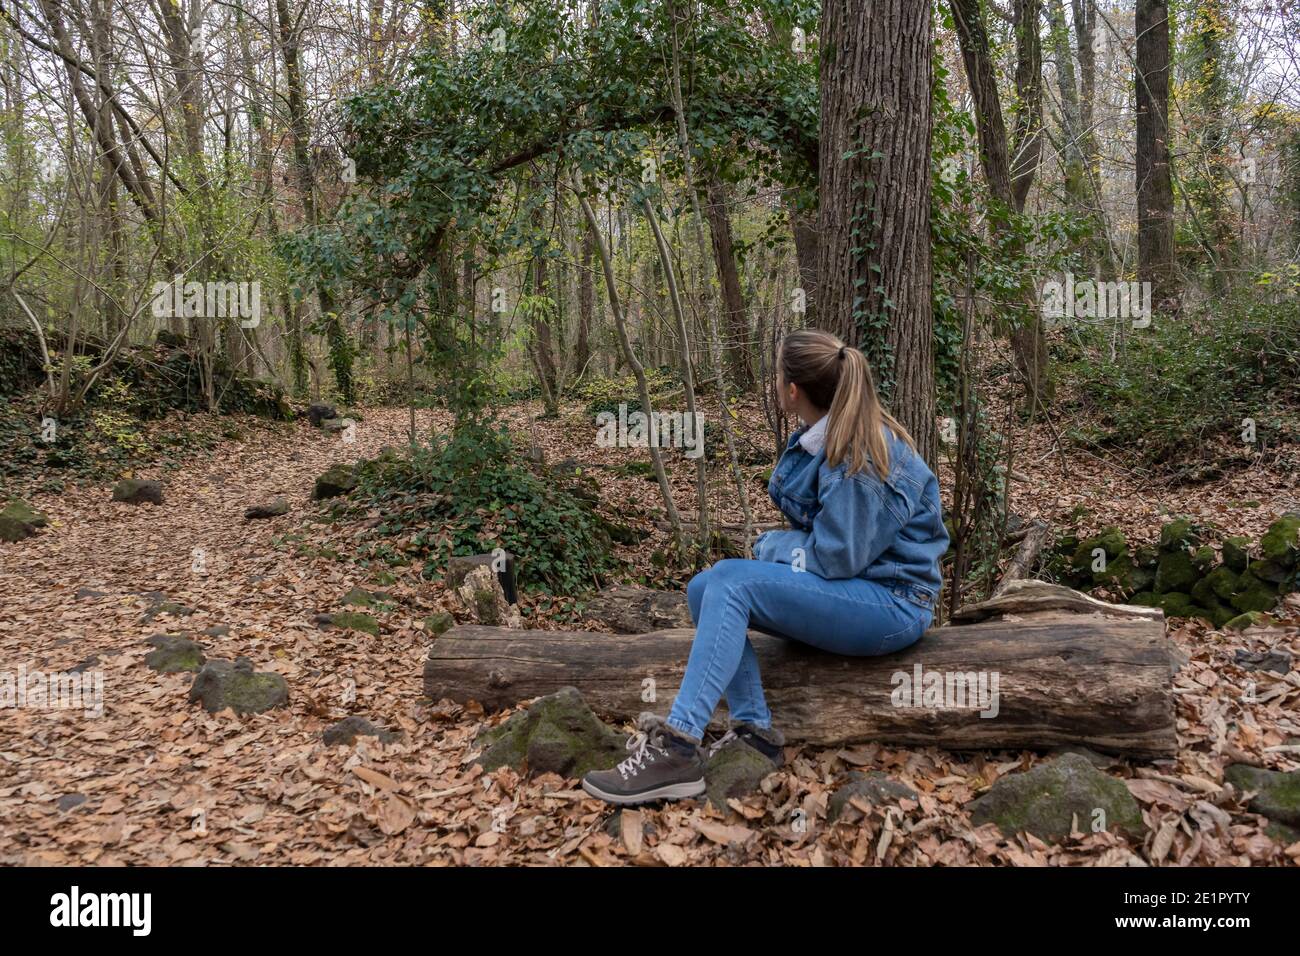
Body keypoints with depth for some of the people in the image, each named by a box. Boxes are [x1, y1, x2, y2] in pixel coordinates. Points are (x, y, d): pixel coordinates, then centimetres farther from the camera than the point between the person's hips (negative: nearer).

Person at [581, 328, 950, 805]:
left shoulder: (859, 456, -21)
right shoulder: (822, 437, 6)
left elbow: (835, 558, -21)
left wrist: (768, 546, -5)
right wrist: (775, 546, -3)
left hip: (892, 603, -9)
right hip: (851, 586, 9)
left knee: (730, 581, -25)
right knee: (703, 588, -5)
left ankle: (677, 750, -27)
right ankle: (755, 731, -10)